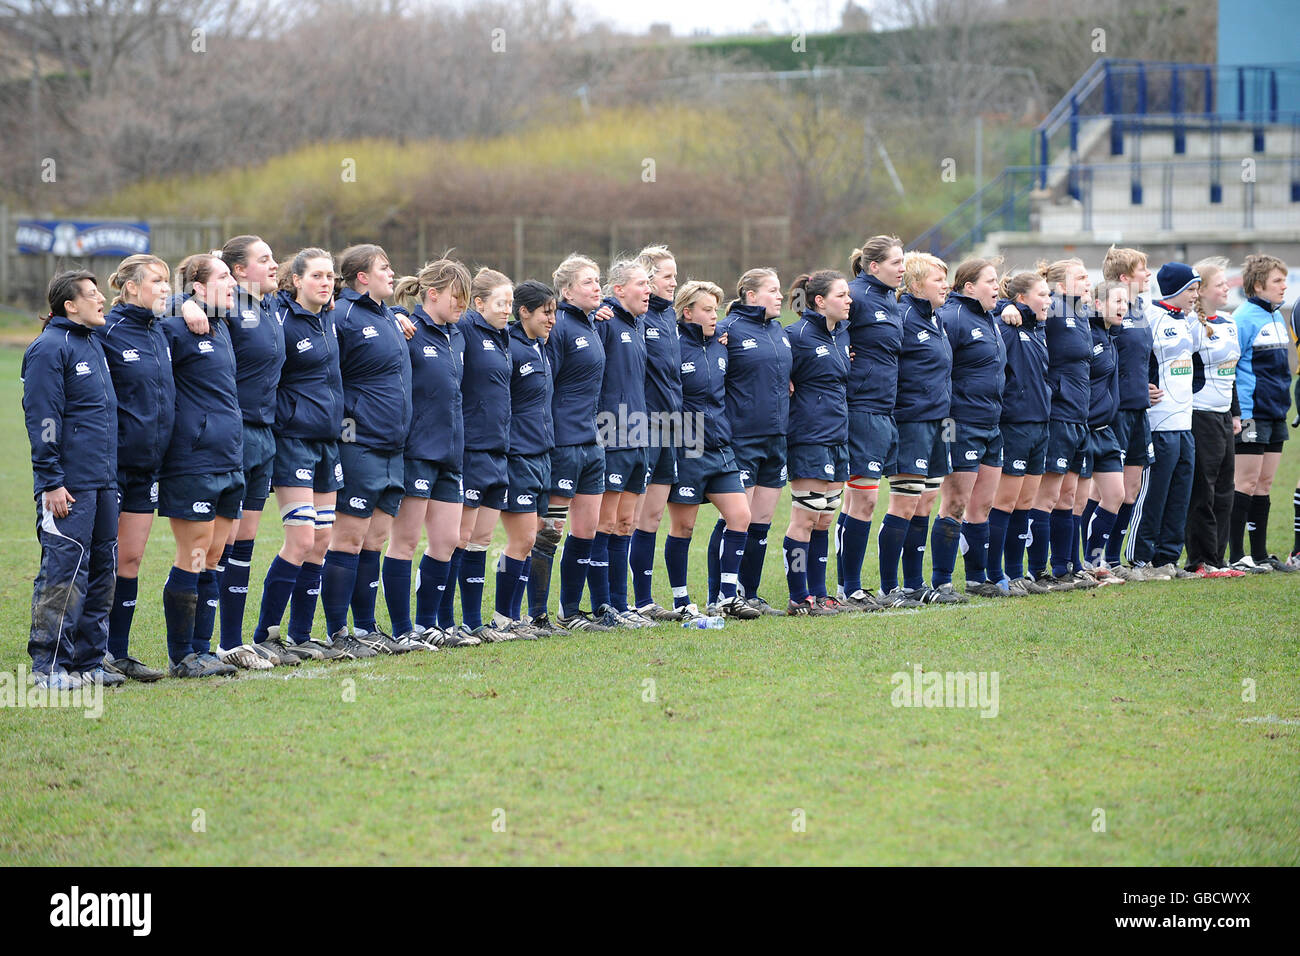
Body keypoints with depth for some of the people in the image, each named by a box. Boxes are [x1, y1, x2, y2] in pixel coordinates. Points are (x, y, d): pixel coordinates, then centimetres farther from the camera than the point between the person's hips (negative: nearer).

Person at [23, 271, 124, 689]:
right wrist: (51, 482, -18)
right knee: (64, 573, -8)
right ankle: (49, 666, -4)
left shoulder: (94, 344, 17)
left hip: (102, 481, 9)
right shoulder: (49, 349, -10)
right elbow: (42, 419, -14)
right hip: (69, 484, -9)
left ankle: (87, 661, 16)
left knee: (101, 573, 9)